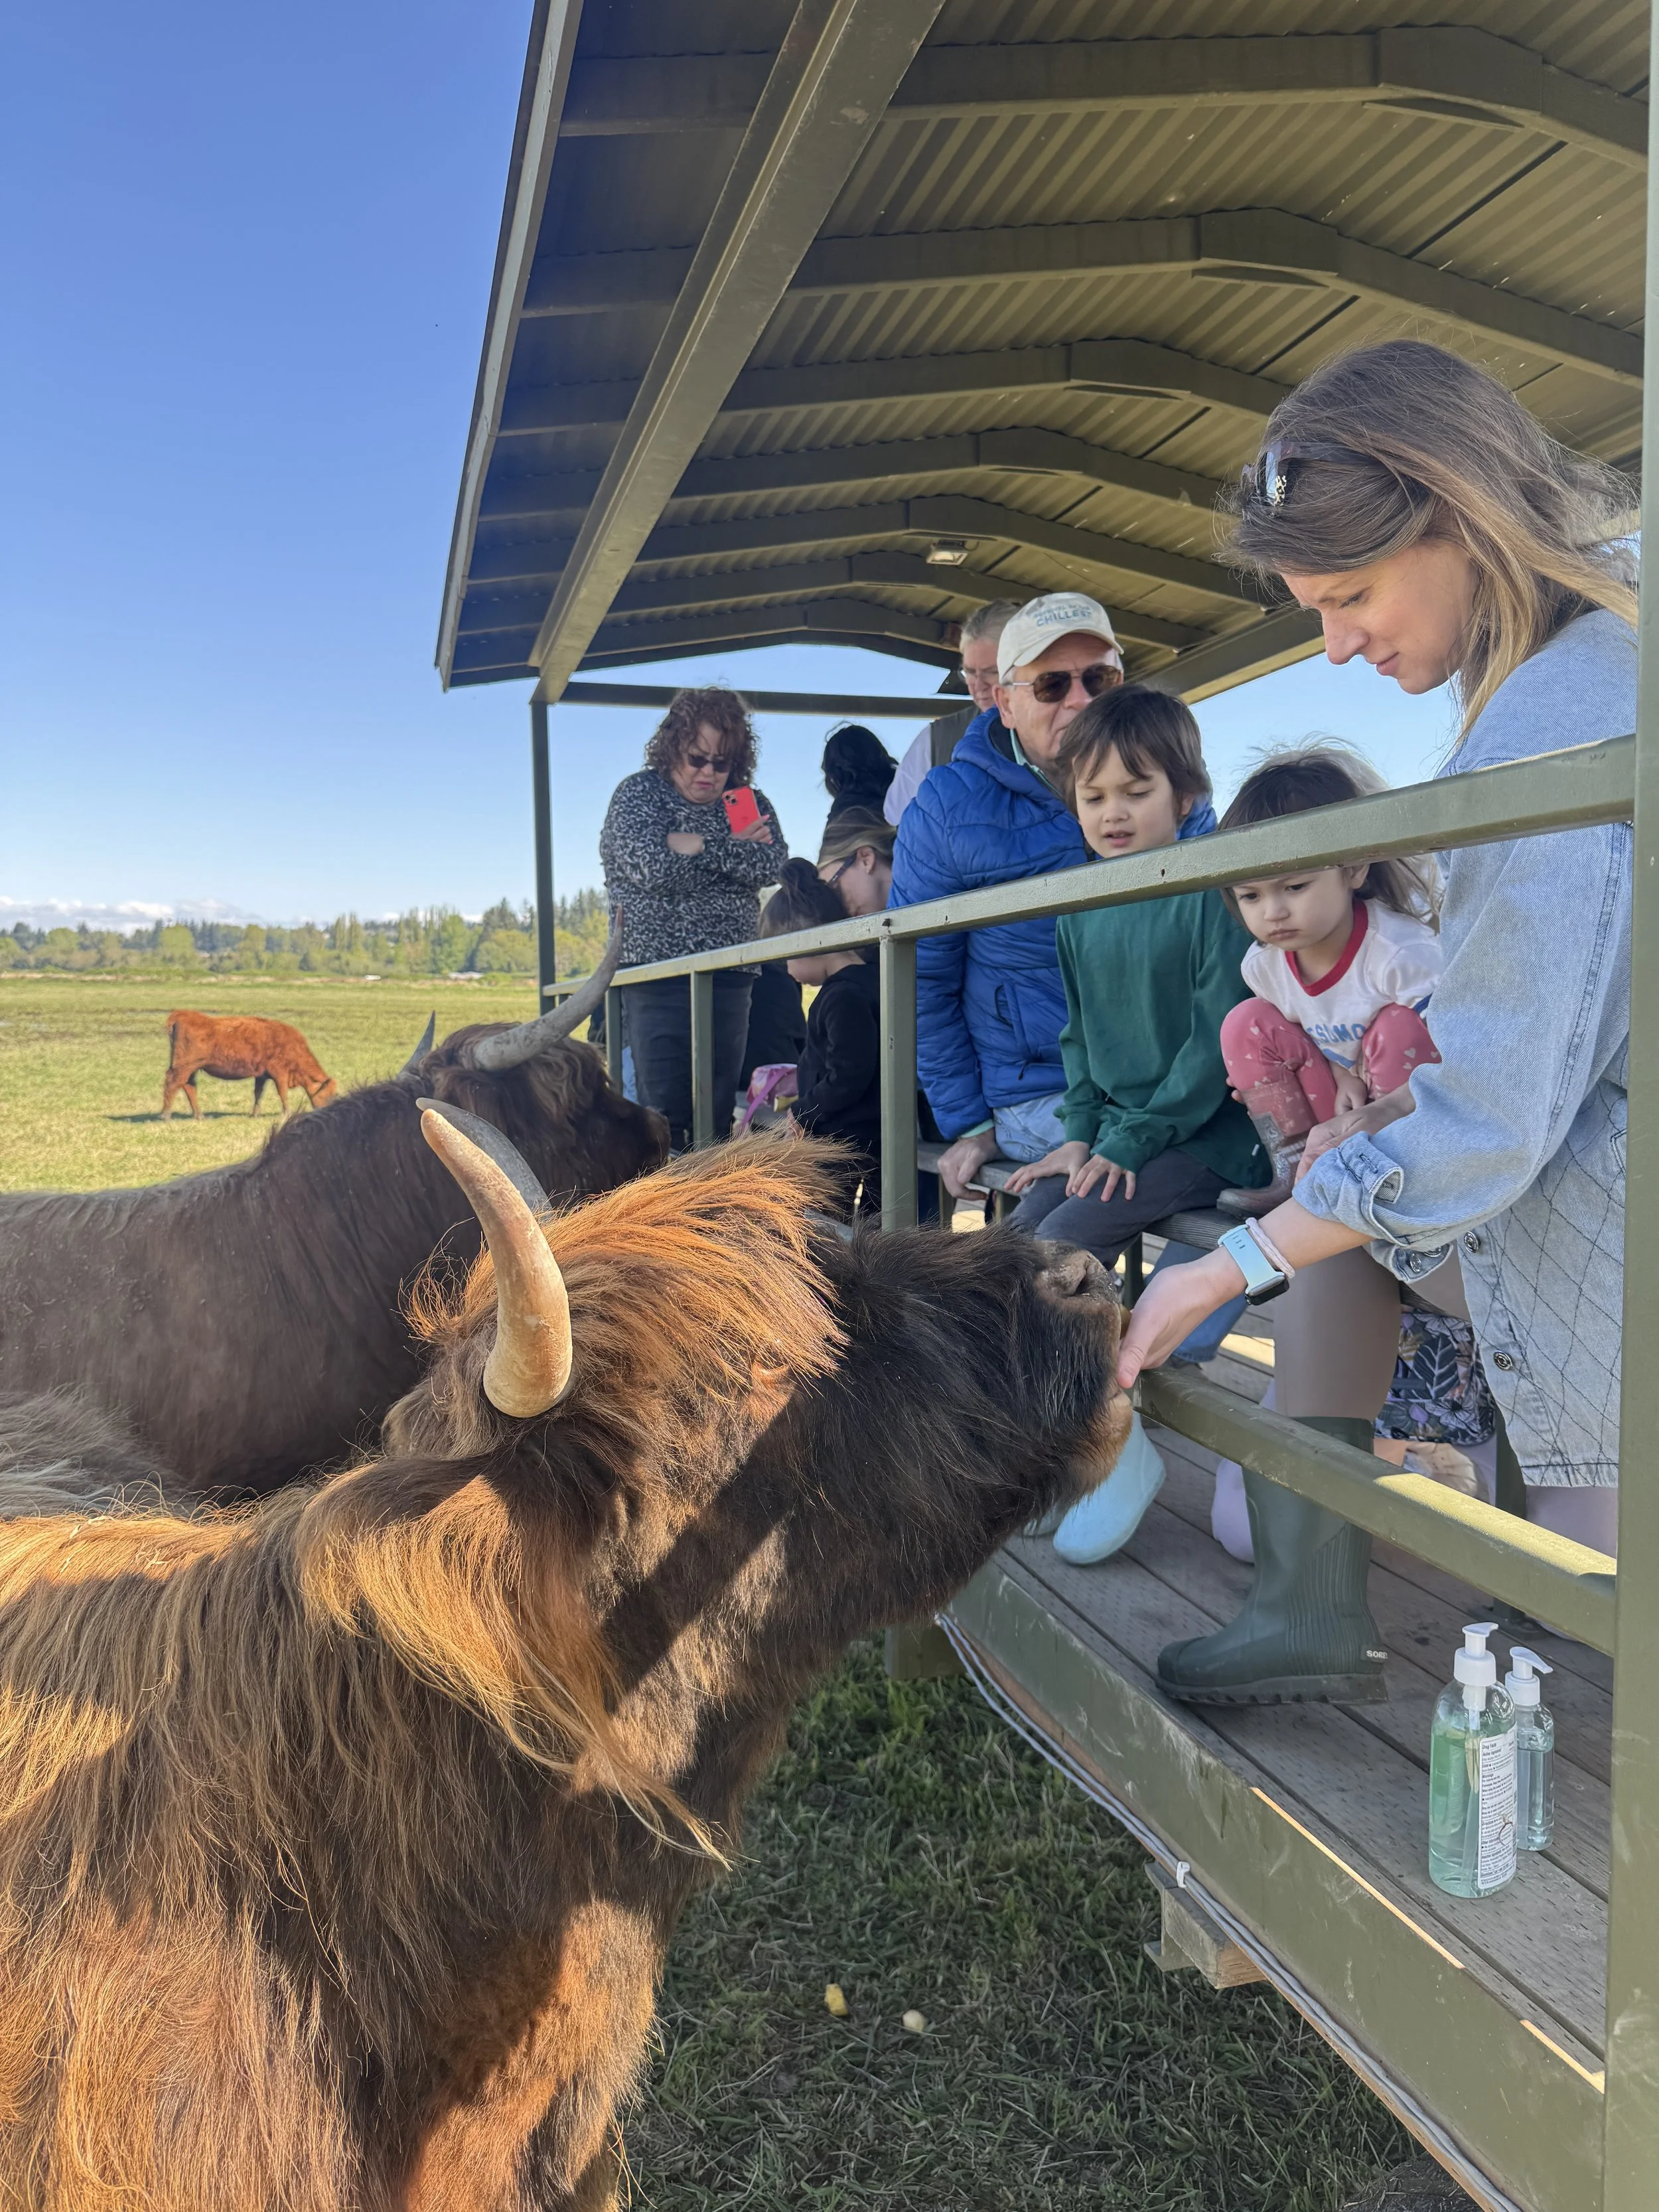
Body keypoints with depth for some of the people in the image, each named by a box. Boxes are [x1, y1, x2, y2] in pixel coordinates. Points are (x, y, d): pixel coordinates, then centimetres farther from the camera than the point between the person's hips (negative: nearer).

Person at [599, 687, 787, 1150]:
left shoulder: (750, 803, 13)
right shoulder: (636, 794, 3)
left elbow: (774, 865, -5)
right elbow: (655, 867, -14)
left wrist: (703, 847, -12)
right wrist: (736, 848, -6)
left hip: (729, 973, 4)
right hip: (655, 965, -3)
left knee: (719, 1108, 0)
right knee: (664, 1108, -9)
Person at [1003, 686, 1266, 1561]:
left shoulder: (1210, 895, -12)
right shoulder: (1079, 911, 9)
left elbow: (1220, 1039, -15)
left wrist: (1129, 1142, -16)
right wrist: (1080, 1132, 2)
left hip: (1205, 1130, -7)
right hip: (1114, 1127, 7)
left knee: (1066, 1242, -22)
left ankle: (1119, 1449, -7)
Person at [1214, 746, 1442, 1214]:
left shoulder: (1400, 952, -27)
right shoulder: (1262, 965, -8)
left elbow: (1446, 1059, -24)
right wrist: (1341, 1076, -12)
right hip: (1338, 1108, 5)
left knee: (1399, 1025, -31)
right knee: (1248, 1024, -9)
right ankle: (1293, 1172, -9)